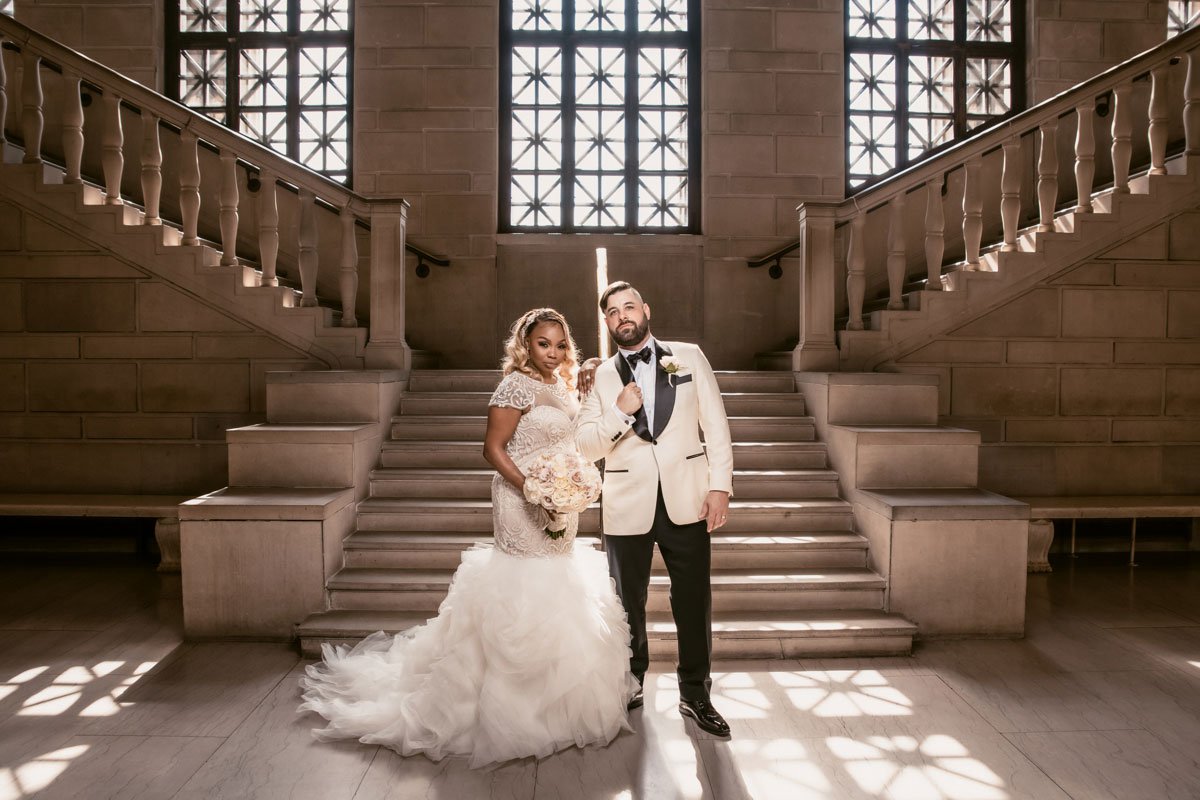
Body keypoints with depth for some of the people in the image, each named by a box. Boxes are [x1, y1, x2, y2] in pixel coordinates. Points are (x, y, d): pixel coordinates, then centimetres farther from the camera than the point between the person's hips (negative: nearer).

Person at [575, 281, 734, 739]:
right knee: (629, 603, 13)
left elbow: (715, 425, 2)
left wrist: (720, 485, -6)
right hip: (627, 508, 1)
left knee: (694, 601, 5)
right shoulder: (601, 376, 5)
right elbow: (586, 447, 1)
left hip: (686, 500, -1)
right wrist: (620, 412, -14)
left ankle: (695, 693, 25)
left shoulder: (688, 357, 4)